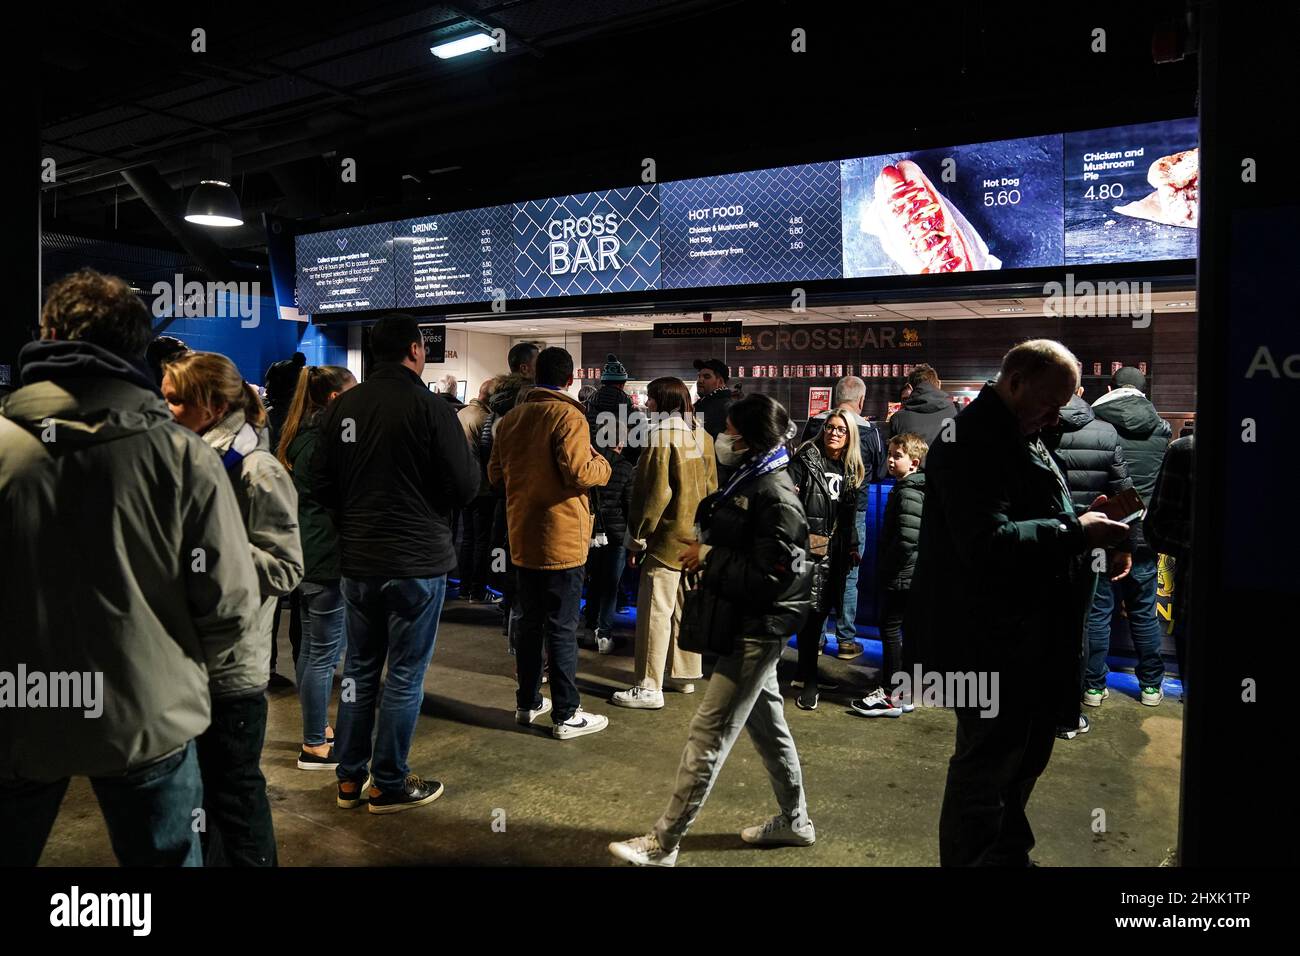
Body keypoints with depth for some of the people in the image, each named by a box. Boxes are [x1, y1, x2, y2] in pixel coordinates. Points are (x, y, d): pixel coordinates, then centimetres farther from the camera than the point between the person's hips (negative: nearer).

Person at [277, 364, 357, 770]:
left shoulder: (302, 432, 12)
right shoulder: (327, 436, -17)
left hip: (305, 551, 10)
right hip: (327, 556, -10)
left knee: (311, 646, 17)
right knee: (325, 653, -2)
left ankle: (317, 729, 29)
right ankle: (315, 747, 7)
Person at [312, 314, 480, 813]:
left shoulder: (340, 406, 1)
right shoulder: (430, 407, -15)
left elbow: (321, 481, 5)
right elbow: (465, 486, -14)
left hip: (356, 560, 6)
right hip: (417, 561, -5)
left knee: (359, 666, 17)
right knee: (405, 674, 6)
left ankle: (350, 778, 27)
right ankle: (389, 785, 17)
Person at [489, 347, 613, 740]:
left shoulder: (511, 419, 6)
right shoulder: (568, 417, -15)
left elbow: (495, 473, 13)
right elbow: (579, 473, -22)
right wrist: (602, 463, -2)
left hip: (522, 539, 7)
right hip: (561, 539, -6)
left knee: (530, 622, 17)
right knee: (562, 628, 1)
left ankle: (527, 703, 28)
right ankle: (566, 715, 8)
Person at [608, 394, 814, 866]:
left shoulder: (775, 495, -20)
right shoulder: (748, 480, 7)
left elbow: (773, 575, -25)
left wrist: (710, 558, -18)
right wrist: (706, 553, -2)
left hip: (757, 629, -10)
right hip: (748, 624, 10)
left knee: (709, 732, -3)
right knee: (765, 721, 20)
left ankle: (664, 843, 7)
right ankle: (795, 821, 37)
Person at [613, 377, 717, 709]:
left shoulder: (661, 436, -14)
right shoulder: (702, 436, 8)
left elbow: (654, 493, -17)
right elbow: (711, 487, 12)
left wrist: (636, 538, -9)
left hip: (667, 537, -8)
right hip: (697, 537, 8)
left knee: (655, 611, -3)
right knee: (686, 607, 16)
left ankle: (649, 688, 0)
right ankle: (686, 675, 26)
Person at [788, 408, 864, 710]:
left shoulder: (851, 470, 14)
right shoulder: (805, 461, -4)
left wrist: (853, 546, 21)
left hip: (835, 553, 6)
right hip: (808, 549, -6)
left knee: (821, 610, 9)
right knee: (814, 610, -9)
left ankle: (805, 673, 25)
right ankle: (809, 681, 0)